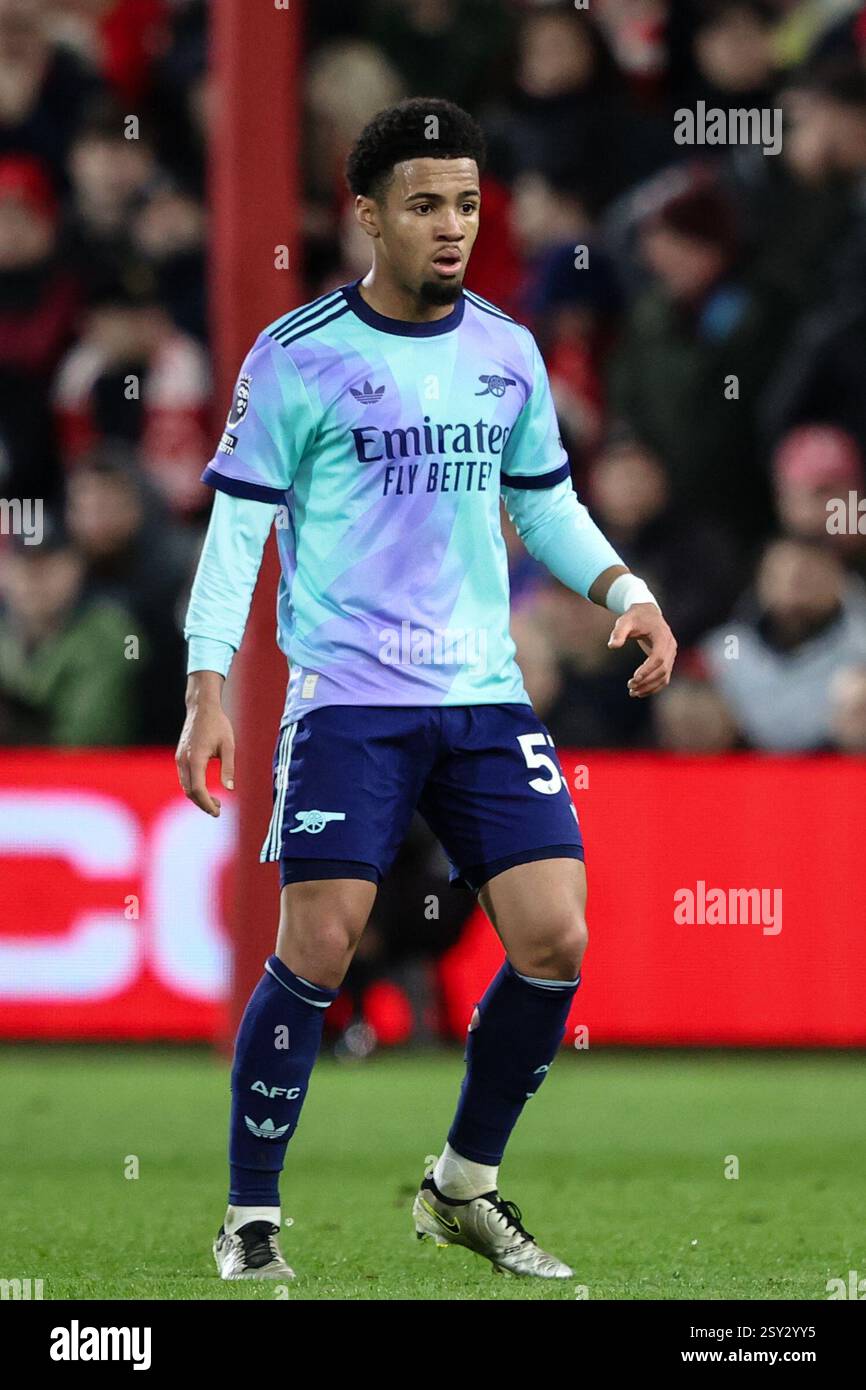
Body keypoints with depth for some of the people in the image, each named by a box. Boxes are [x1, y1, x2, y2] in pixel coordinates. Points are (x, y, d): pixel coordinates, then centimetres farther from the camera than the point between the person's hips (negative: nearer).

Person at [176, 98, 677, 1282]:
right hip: (348, 699, -4)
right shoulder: (296, 359, -4)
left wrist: (624, 588, 2)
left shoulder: (509, 354, 9)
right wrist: (207, 692, -10)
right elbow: (237, 525, -2)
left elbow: (546, 503, 20)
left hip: (485, 696, 4)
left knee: (555, 939, -5)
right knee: (318, 952, -11)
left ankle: (466, 1187, 15)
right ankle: (250, 1222, 4)